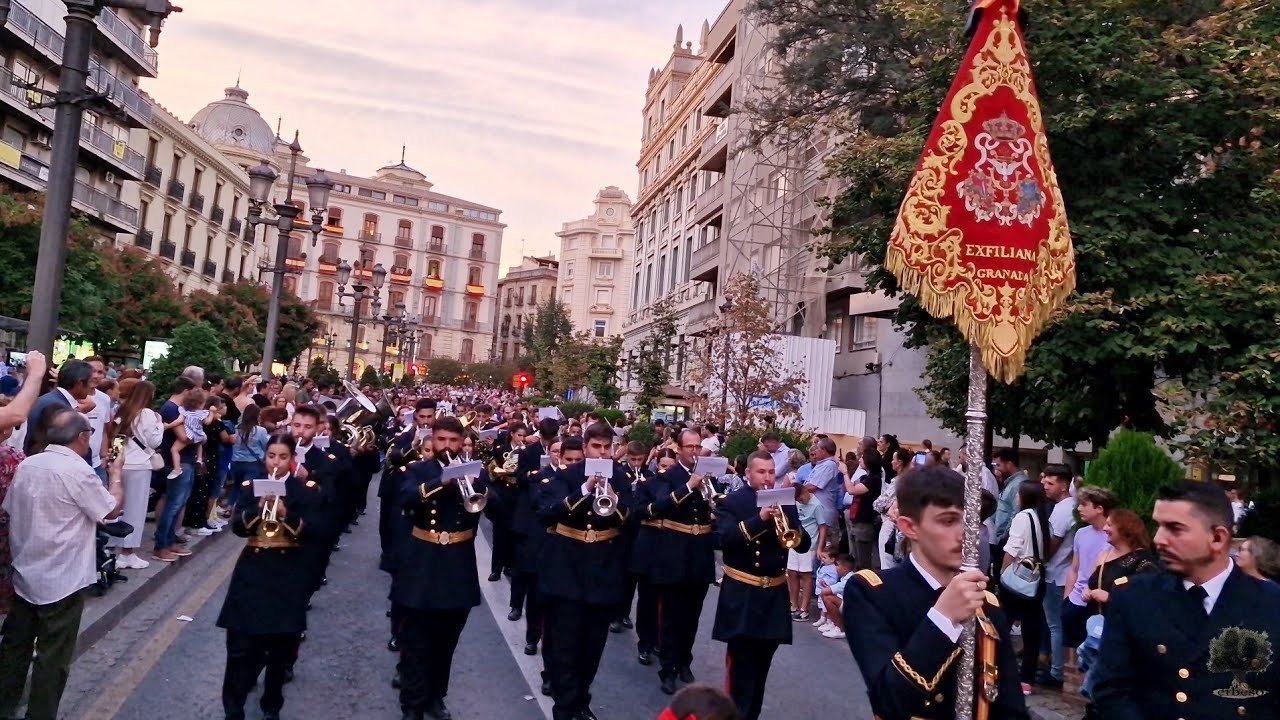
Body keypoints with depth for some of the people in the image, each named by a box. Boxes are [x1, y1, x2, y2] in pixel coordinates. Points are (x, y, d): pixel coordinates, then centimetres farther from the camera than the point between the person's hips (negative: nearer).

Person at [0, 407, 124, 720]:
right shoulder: (78, 471, -19)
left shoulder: (26, 465, 1)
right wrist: (116, 473, 4)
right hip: (62, 581, -7)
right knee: (53, 657, 6)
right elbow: (112, 510, -9)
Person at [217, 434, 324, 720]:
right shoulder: (250, 486, 6)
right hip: (253, 571, 1)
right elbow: (237, 527, -5)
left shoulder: (307, 490, -1)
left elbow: (311, 531, -11)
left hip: (289, 574, -1)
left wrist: (285, 514, -25)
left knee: (281, 646, 7)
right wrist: (258, 507, -21)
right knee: (242, 646, -2)